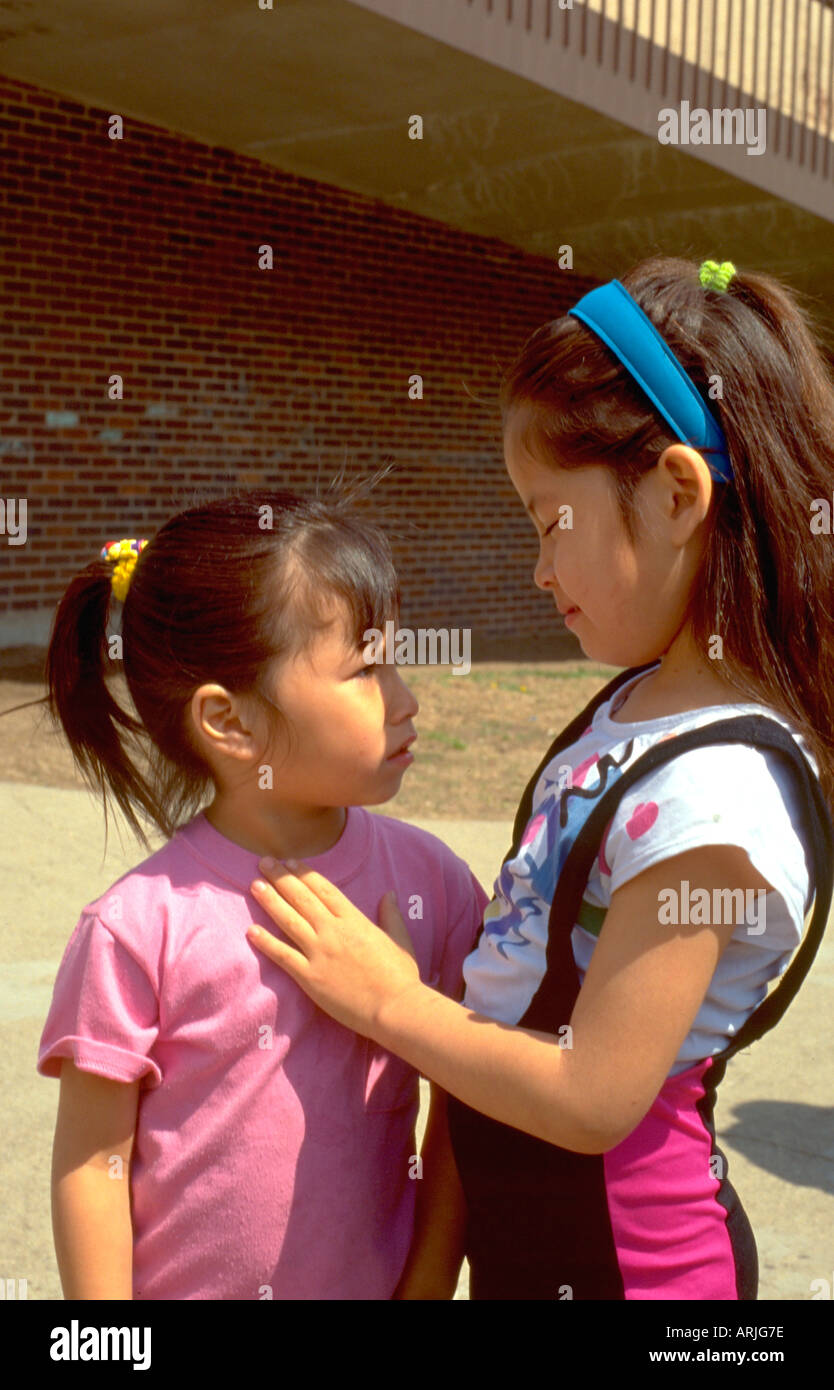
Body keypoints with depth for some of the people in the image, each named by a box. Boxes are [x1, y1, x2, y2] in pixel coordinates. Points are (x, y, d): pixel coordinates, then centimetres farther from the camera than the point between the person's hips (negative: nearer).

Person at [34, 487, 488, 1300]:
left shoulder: (430, 881, -9)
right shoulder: (139, 928, -18)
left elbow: (467, 1111, -1)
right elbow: (92, 1164, -9)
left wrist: (430, 1280, -1)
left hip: (377, 1278, 2)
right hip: (183, 1282, -2)